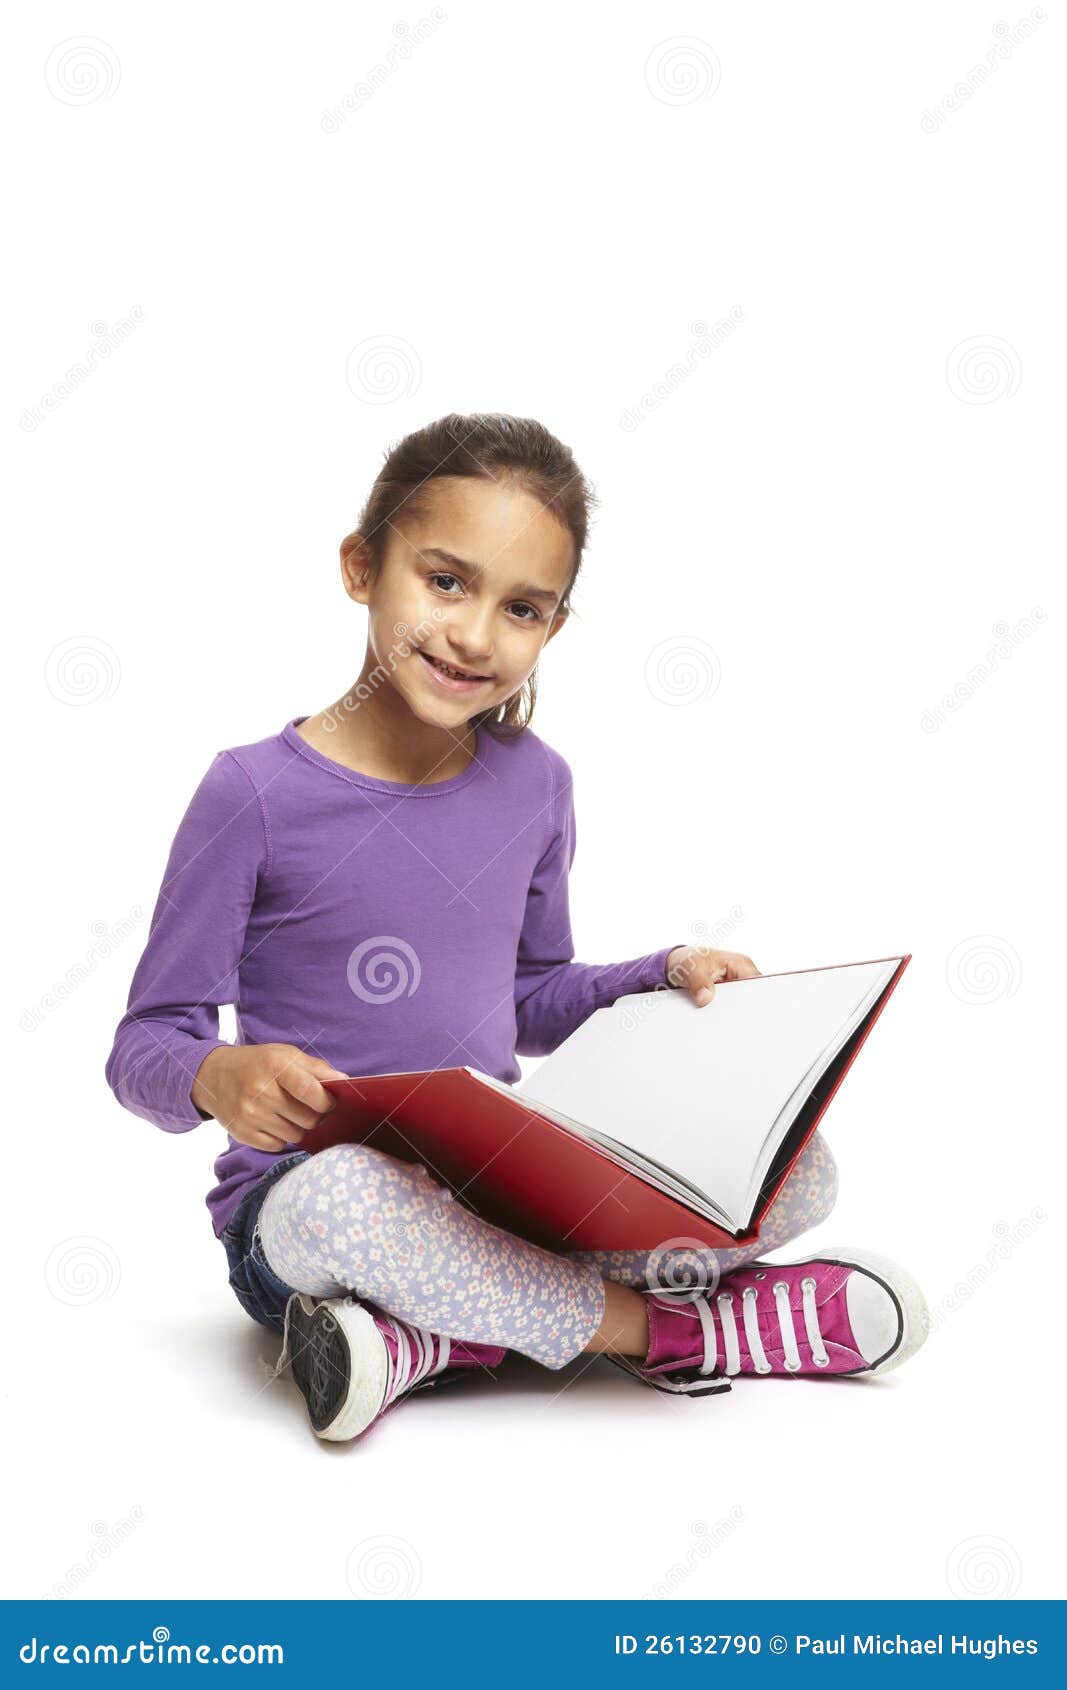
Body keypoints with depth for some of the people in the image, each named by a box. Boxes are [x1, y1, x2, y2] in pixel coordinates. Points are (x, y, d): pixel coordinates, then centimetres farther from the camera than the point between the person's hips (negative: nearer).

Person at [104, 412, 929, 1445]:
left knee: (798, 1168, -13)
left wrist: (665, 977, 2)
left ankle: (441, 1335, -20)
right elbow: (145, 1045, -7)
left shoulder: (533, 784, 5)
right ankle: (669, 1331, -18)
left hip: (502, 1188, 5)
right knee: (342, 1191, -42)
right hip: (297, 1200, -5)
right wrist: (215, 1077, -30)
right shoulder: (254, 795, -11)